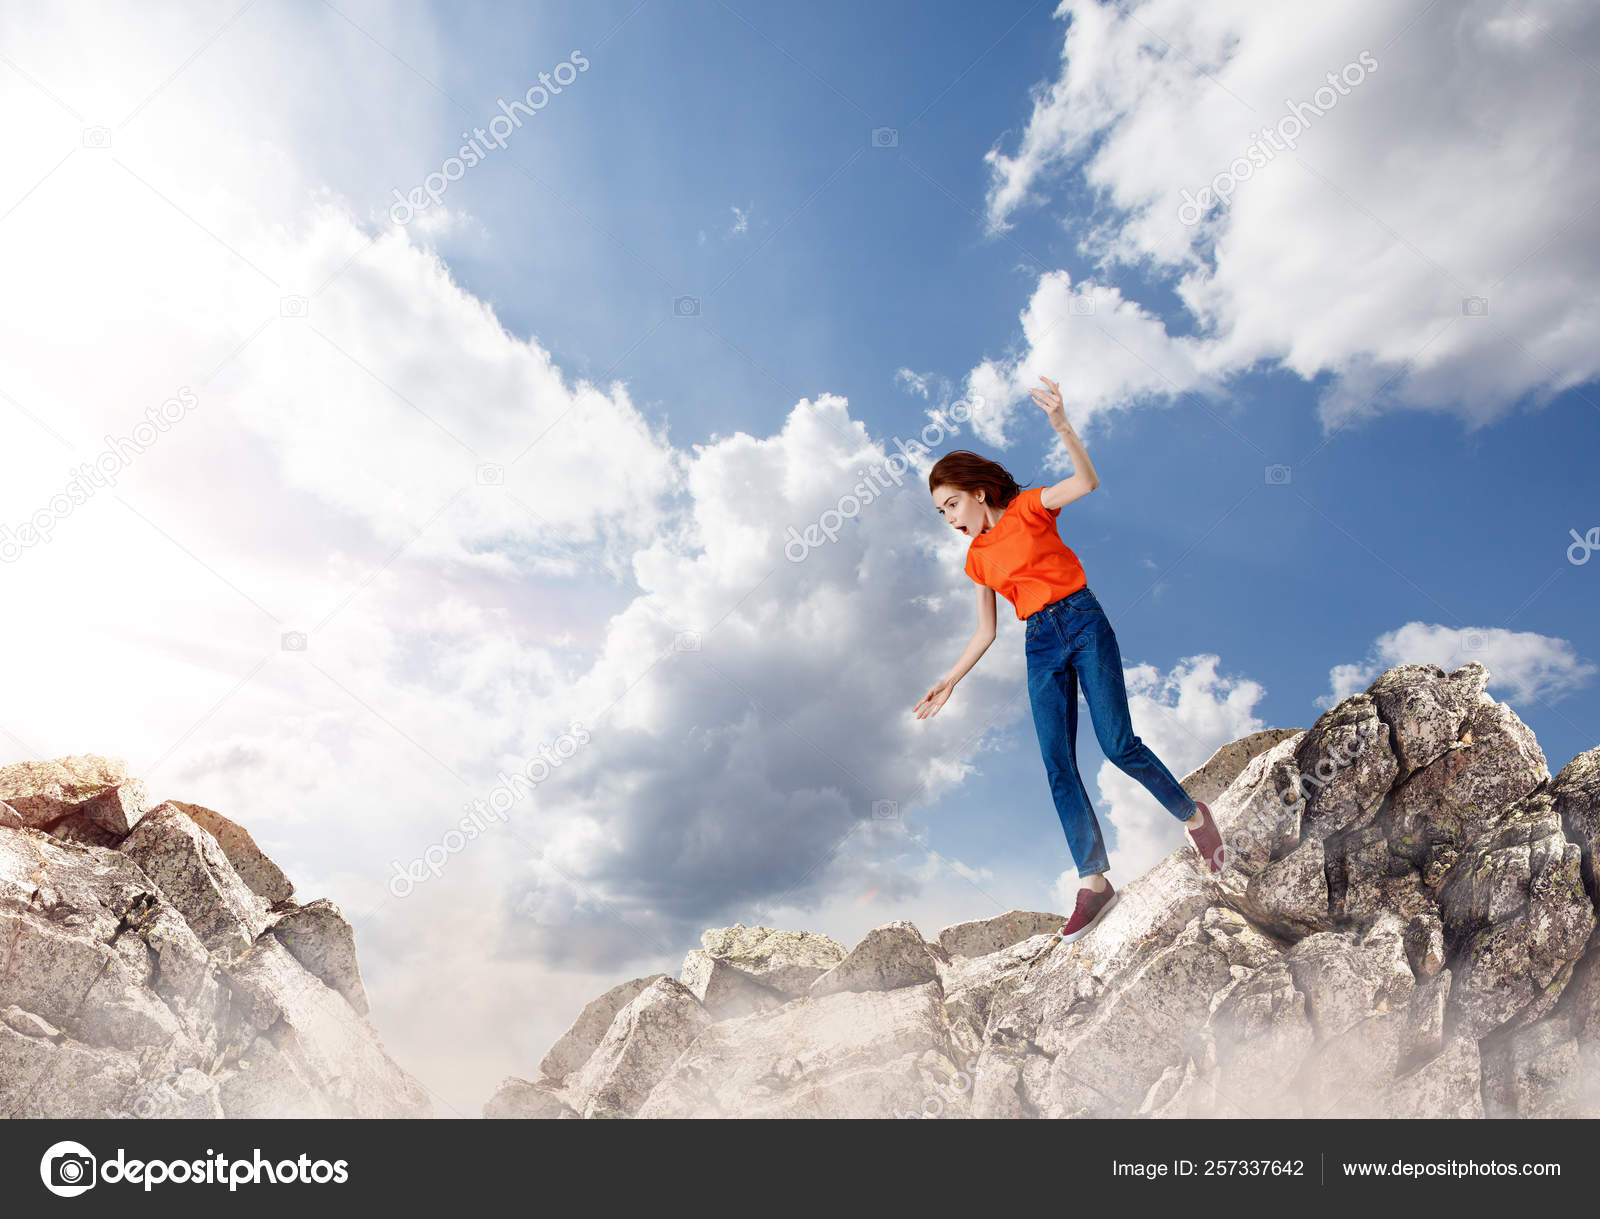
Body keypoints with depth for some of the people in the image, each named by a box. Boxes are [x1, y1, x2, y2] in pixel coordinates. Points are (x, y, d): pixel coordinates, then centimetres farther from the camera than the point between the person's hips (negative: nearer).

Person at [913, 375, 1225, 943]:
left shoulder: (1028, 507, 1)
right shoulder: (977, 559, 14)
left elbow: (1087, 482, -18)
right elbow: (985, 632, 17)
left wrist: (1062, 425, -34)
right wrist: (949, 681, 13)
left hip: (1083, 624, -5)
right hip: (1041, 647, 5)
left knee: (1119, 745, -13)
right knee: (1058, 766, -6)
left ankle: (1192, 815, 14)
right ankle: (1094, 880, -1)